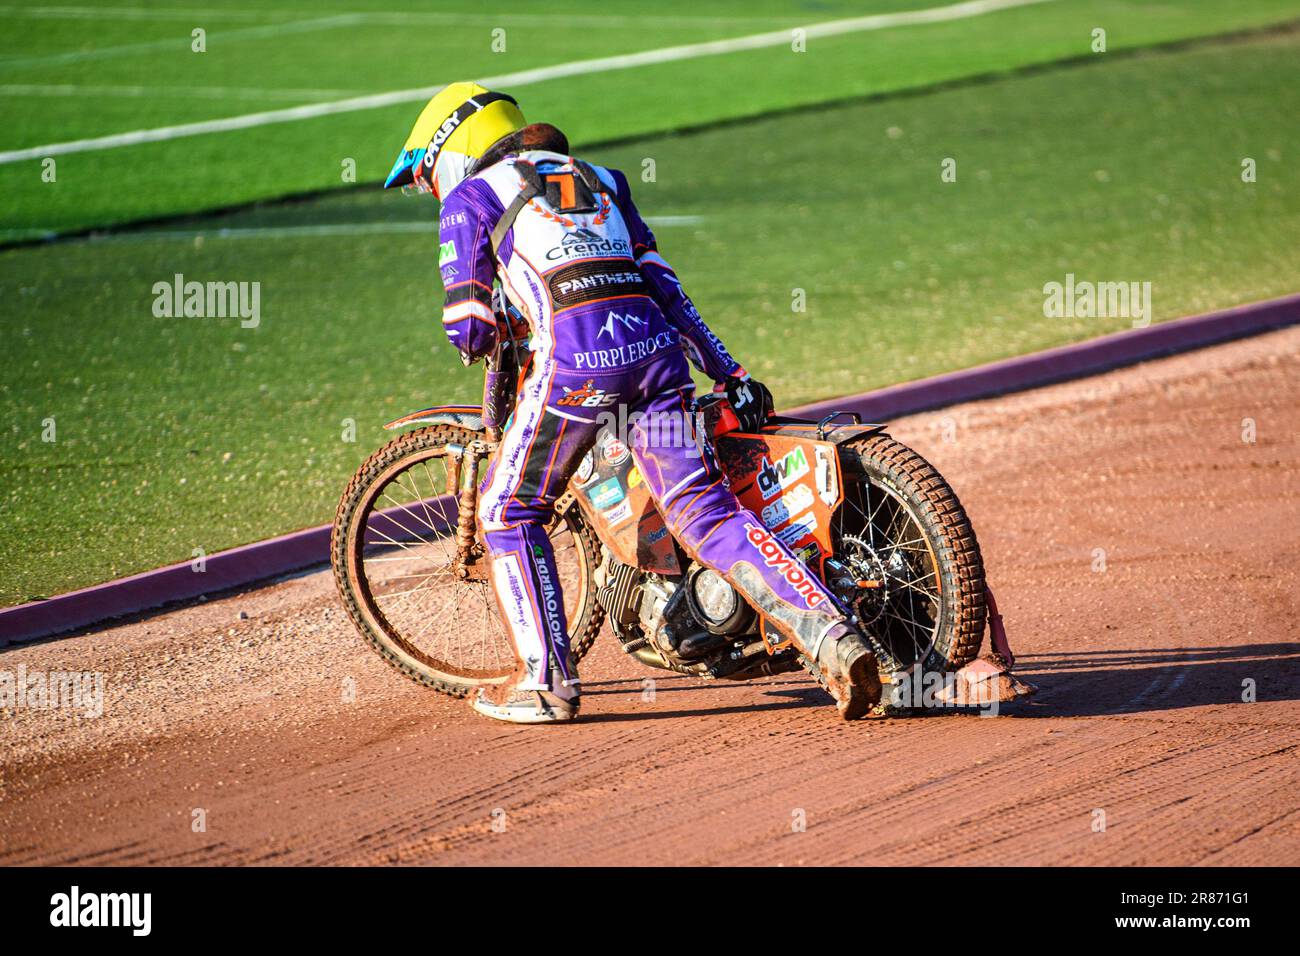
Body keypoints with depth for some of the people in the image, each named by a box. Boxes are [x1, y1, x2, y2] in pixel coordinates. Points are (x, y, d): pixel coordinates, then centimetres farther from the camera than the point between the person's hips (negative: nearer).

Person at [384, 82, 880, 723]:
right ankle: (834, 639, -13)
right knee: (708, 514, 3)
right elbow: (663, 285, 24)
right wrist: (730, 376, 22)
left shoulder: (469, 197, 15)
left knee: (510, 510, 13)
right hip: (654, 346, 5)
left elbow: (468, 326, 8)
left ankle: (545, 680, 10)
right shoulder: (598, 180, 31)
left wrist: (479, 339, 32)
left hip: (573, 358, -5)